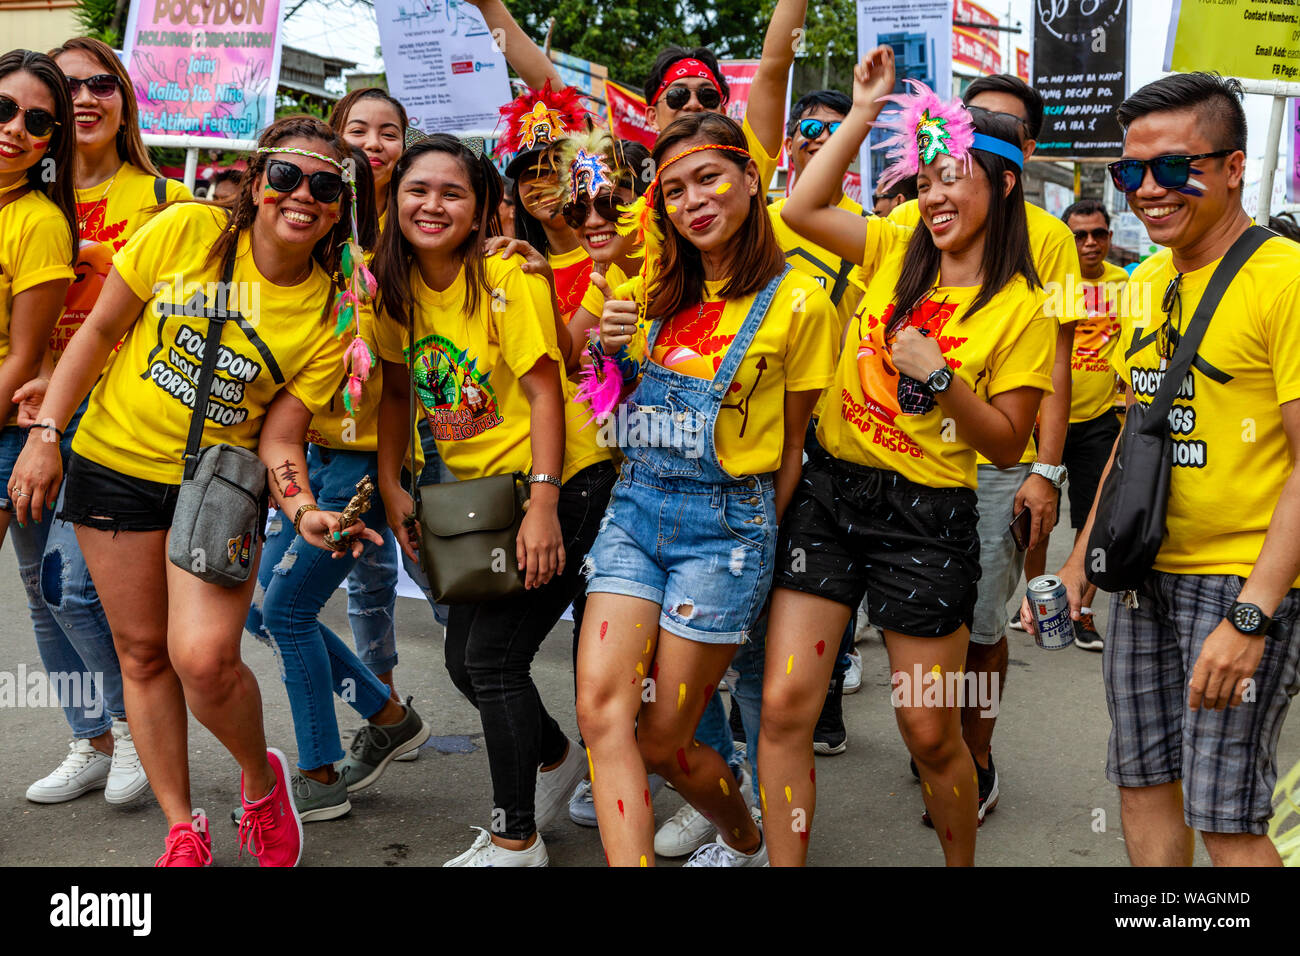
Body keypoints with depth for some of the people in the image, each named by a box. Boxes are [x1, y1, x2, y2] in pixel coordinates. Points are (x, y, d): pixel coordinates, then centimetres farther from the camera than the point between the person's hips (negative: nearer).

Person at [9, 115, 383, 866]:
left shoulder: (332, 312, -10)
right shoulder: (186, 231, -11)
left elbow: (279, 436, -8)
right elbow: (100, 330, -2)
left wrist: (304, 510, -27)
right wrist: (46, 435, -5)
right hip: (115, 462, 2)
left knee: (203, 658, -17)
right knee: (143, 651, 8)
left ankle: (261, 777, 15)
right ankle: (183, 828, 24)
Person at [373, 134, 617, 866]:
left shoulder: (507, 279, -16)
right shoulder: (398, 286, 3)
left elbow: (544, 394, -18)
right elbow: (399, 390, 12)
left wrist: (544, 506, -24)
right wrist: (391, 484, 4)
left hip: (561, 485, -7)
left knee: (492, 656, -9)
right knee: (465, 660, 11)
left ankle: (516, 838, 9)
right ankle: (557, 757, 40)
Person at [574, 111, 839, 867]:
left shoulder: (798, 301, -6)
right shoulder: (654, 289, 8)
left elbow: (792, 447, 0)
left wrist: (757, 539, 3)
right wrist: (608, 345, -1)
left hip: (726, 525, -5)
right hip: (634, 508, 5)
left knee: (663, 740, 3)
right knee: (602, 710, -11)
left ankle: (748, 841, 32)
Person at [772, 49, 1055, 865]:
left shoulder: (1020, 309, -4)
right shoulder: (897, 254, 7)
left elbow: (1007, 444, -4)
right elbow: (802, 210, 6)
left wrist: (940, 376, -17)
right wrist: (863, 114, 5)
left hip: (927, 517, -3)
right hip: (831, 491, 4)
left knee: (931, 734, 7)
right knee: (785, 706, -2)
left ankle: (962, 861, 34)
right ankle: (784, 862, 12)